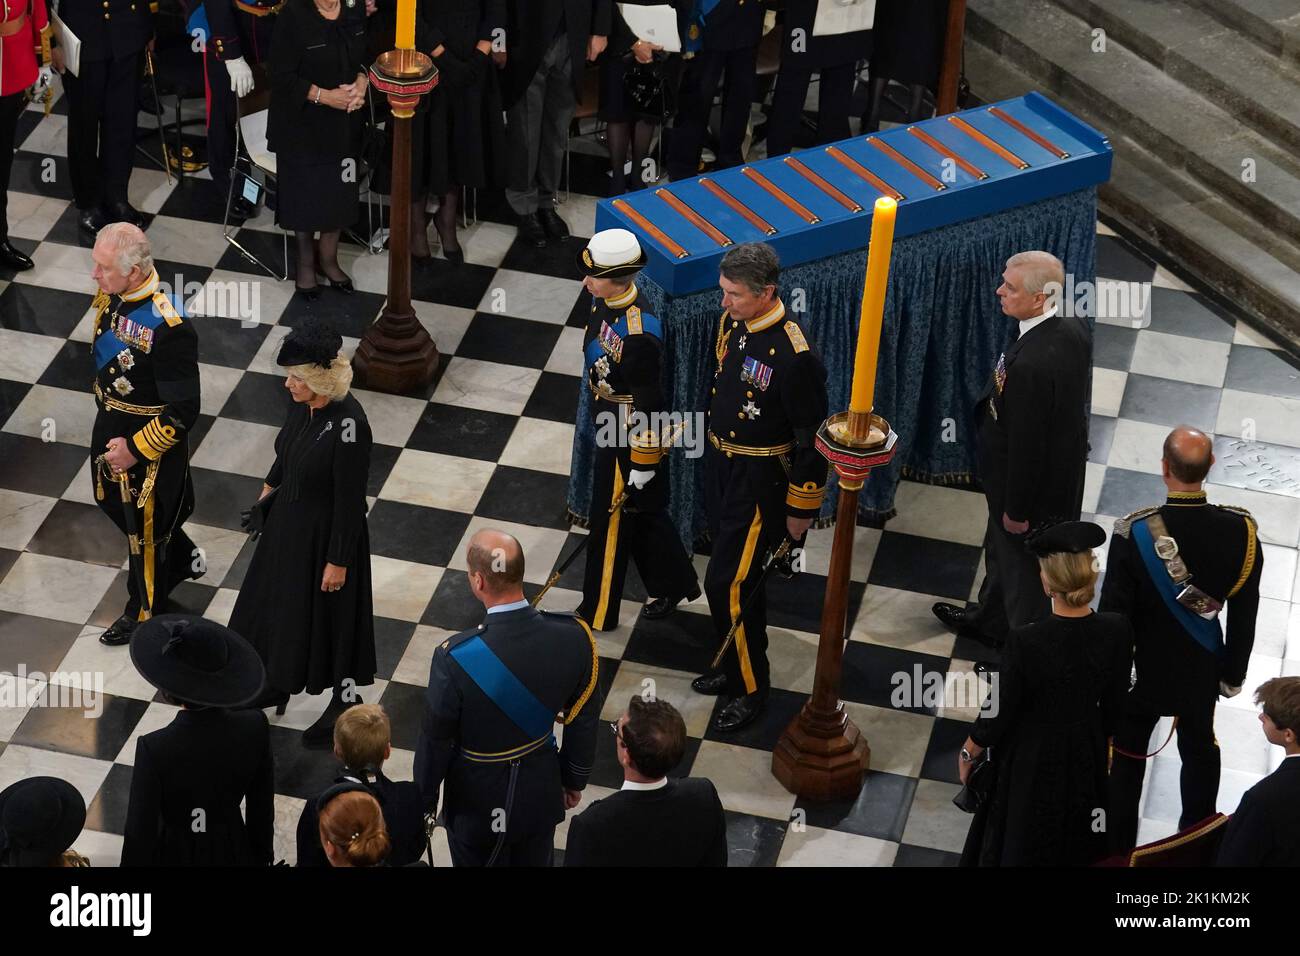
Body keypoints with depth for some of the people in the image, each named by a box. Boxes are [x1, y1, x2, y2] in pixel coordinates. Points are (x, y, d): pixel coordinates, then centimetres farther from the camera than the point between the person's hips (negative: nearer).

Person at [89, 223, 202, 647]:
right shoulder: (111, 296, -11)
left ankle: (145, 611, 38)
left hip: (149, 438, -8)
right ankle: (183, 558, 52)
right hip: (110, 423, 8)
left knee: (144, 526, 14)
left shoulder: (167, 327, -35)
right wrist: (105, 417, 16)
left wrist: (135, 450, -20)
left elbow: (183, 412, -27)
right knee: (113, 503, 27)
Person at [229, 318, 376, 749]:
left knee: (329, 614, 11)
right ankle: (277, 684, 48)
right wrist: (269, 487, 27)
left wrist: (338, 561, -18)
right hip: (288, 520, 8)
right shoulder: (303, 402, -10)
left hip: (325, 532, -8)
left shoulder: (348, 424, -32)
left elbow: (350, 499, -24)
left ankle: (345, 703, 33)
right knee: (277, 600, 25)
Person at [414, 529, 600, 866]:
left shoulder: (455, 658, -33)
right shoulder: (573, 636, -22)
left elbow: (435, 739, -17)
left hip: (478, 802, -3)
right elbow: (584, 720, -6)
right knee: (535, 862, 26)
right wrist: (575, 779, 12)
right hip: (541, 790, 3)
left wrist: (424, 799, 1)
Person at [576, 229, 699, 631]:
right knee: (645, 513, 25)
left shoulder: (639, 333, -34)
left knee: (610, 525, 8)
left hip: (629, 439, -9)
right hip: (608, 426, 9)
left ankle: (597, 614, 25)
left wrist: (644, 463, -17)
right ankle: (676, 584, 45)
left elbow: (648, 404, -25)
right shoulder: (605, 302, -6)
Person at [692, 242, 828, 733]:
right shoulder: (730, 322, -3)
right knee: (740, 574, 21)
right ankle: (736, 665, 38)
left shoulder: (794, 355, -27)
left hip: (760, 482, -8)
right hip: (720, 467, 8)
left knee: (727, 583, -4)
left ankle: (750, 688, 13)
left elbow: (812, 437, -20)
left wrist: (801, 512, -13)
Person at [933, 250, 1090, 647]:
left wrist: (1016, 509, -16)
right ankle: (987, 621, 54)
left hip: (1033, 488, -9)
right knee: (1001, 551, 31)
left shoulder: (1030, 364, -37)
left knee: (1022, 572, 13)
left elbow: (1026, 443, -29)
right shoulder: (1074, 332, -8)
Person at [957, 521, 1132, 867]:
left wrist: (968, 753, 1)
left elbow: (1000, 710, -18)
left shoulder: (1025, 642, -33)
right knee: (1076, 846, 28)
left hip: (1030, 760, -3)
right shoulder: (1117, 631, -22)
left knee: (1018, 847, 22)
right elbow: (1114, 703, -6)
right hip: (1086, 755, 3)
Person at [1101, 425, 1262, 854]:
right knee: (1200, 748, 26)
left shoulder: (1134, 532, -29)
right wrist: (1233, 672, 7)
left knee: (1126, 758, 18)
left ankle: (1118, 849, 32)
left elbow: (1114, 612, -19)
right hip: (1202, 670, 3)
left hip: (1143, 668, -3)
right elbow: (1244, 615, -9)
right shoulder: (1241, 530, -21)